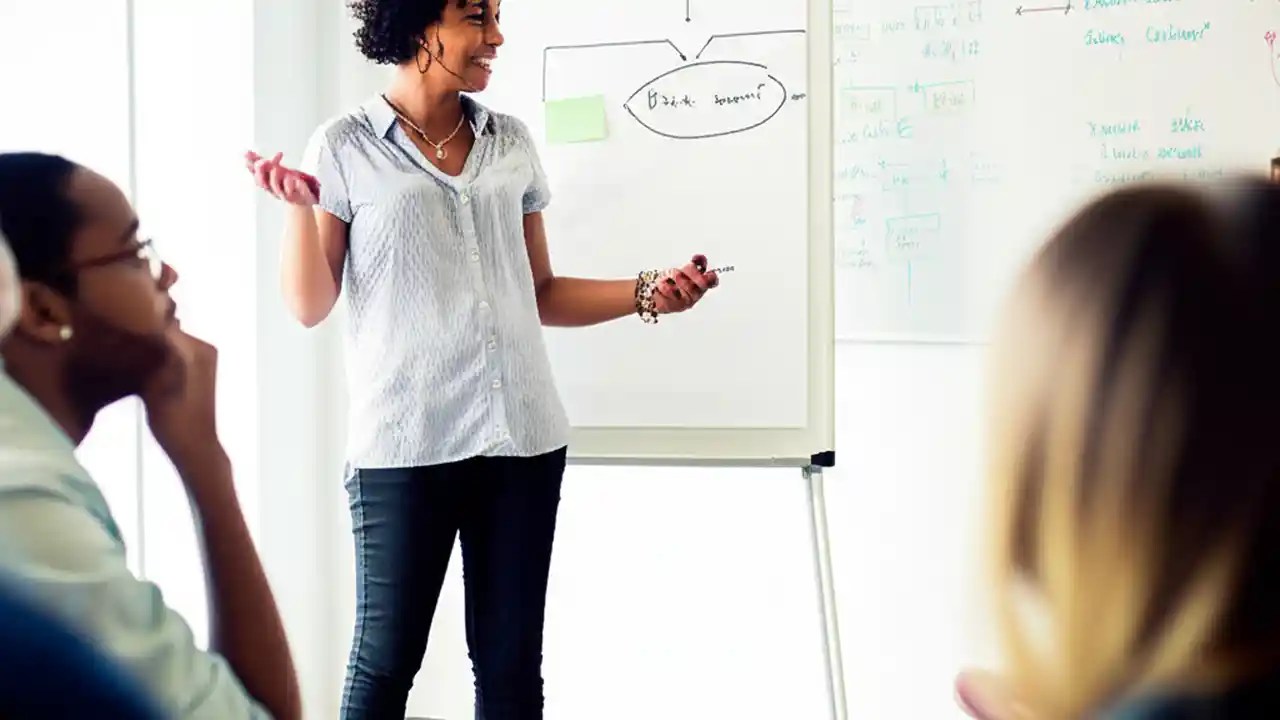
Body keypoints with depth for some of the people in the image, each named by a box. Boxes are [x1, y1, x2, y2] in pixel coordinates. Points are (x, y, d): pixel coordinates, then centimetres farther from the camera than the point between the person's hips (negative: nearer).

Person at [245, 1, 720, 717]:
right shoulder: (346, 147, 0)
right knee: (386, 659, 3)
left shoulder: (512, 142, 11)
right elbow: (311, 306, -1)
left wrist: (648, 293, 3)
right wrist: (300, 206, -15)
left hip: (523, 438, 4)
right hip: (404, 444, -3)